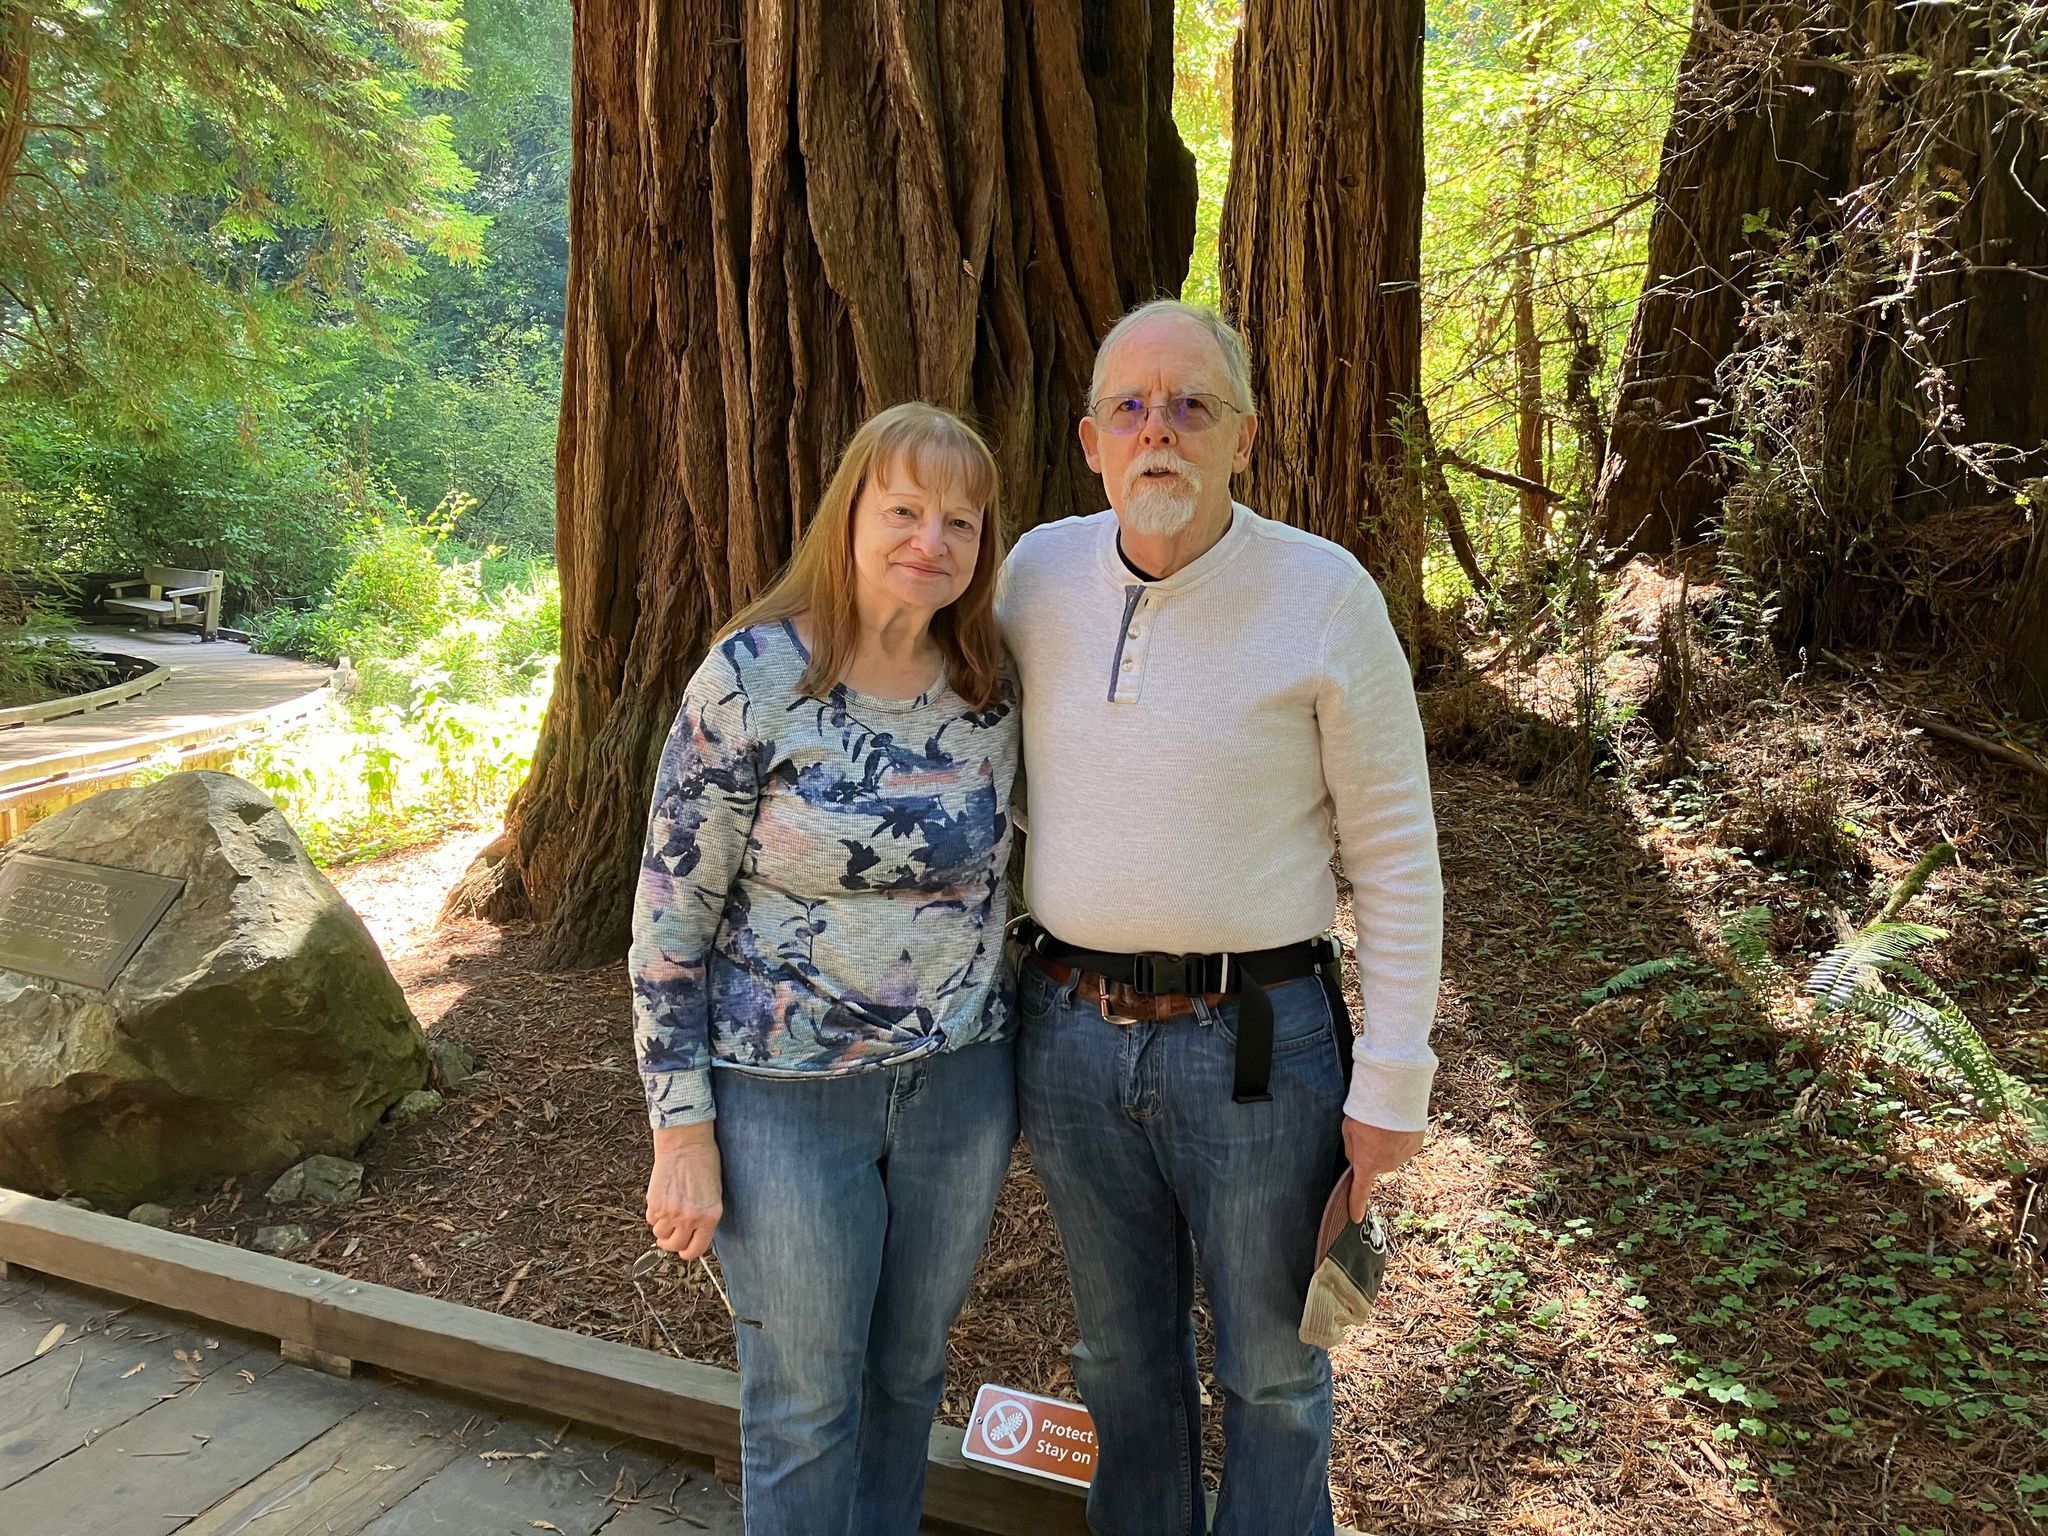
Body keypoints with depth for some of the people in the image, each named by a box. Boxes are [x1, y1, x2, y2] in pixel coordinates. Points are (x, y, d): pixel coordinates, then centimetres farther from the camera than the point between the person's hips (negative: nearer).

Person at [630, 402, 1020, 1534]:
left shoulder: (989, 691, -2)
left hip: (959, 1083, 5)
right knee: (806, 1402, 13)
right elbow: (670, 914, -11)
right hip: (785, 1095, -4)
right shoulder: (751, 680, -16)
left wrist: (996, 1048, 15)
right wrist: (682, 1132, -11)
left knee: (909, 1373, 22)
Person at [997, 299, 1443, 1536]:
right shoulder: (1039, 572, -1)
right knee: (1122, 1347, 23)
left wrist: (1393, 1084, -9)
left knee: (1272, 1365, 16)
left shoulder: (1326, 595, -12)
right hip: (1071, 1029, 4)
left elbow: (1397, 855, -8)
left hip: (1254, 1041, -3)